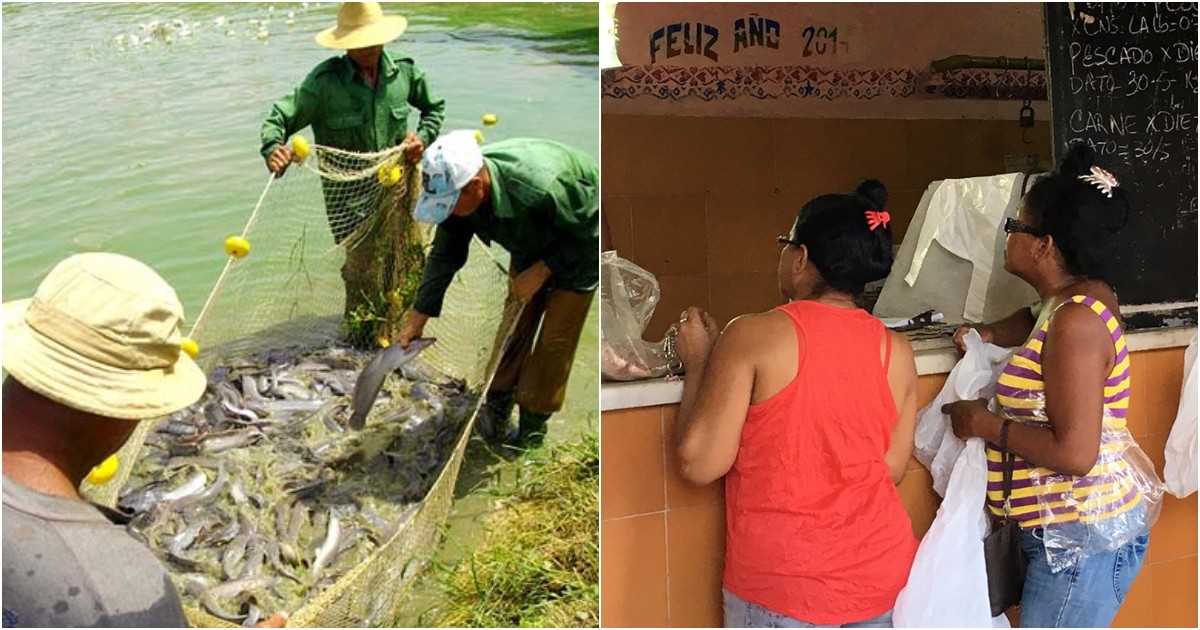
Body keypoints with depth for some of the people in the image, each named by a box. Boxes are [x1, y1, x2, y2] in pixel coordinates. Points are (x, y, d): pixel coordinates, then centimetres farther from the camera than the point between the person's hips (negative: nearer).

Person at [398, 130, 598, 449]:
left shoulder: (539, 188, -45)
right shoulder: (459, 187, -24)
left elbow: (590, 233, -28)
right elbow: (445, 255, -10)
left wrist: (541, 271, -26)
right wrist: (417, 318, -7)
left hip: (580, 245, -6)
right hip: (533, 240, 6)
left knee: (555, 336, -5)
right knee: (514, 320, 5)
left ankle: (531, 428, 9)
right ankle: (497, 409, 21)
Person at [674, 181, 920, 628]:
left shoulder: (753, 336, -15)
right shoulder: (896, 351, -2)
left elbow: (698, 464, -14)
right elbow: (892, 469, 6)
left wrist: (697, 364, -2)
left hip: (785, 581, -4)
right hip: (881, 571, 5)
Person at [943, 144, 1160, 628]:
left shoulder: (1075, 321, -22)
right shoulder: (1086, 297, 6)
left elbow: (1075, 453, -27)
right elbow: (1037, 321, 32)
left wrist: (986, 424, -15)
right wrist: (990, 334, 13)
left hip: (1084, 537, -10)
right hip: (1069, 530, 10)